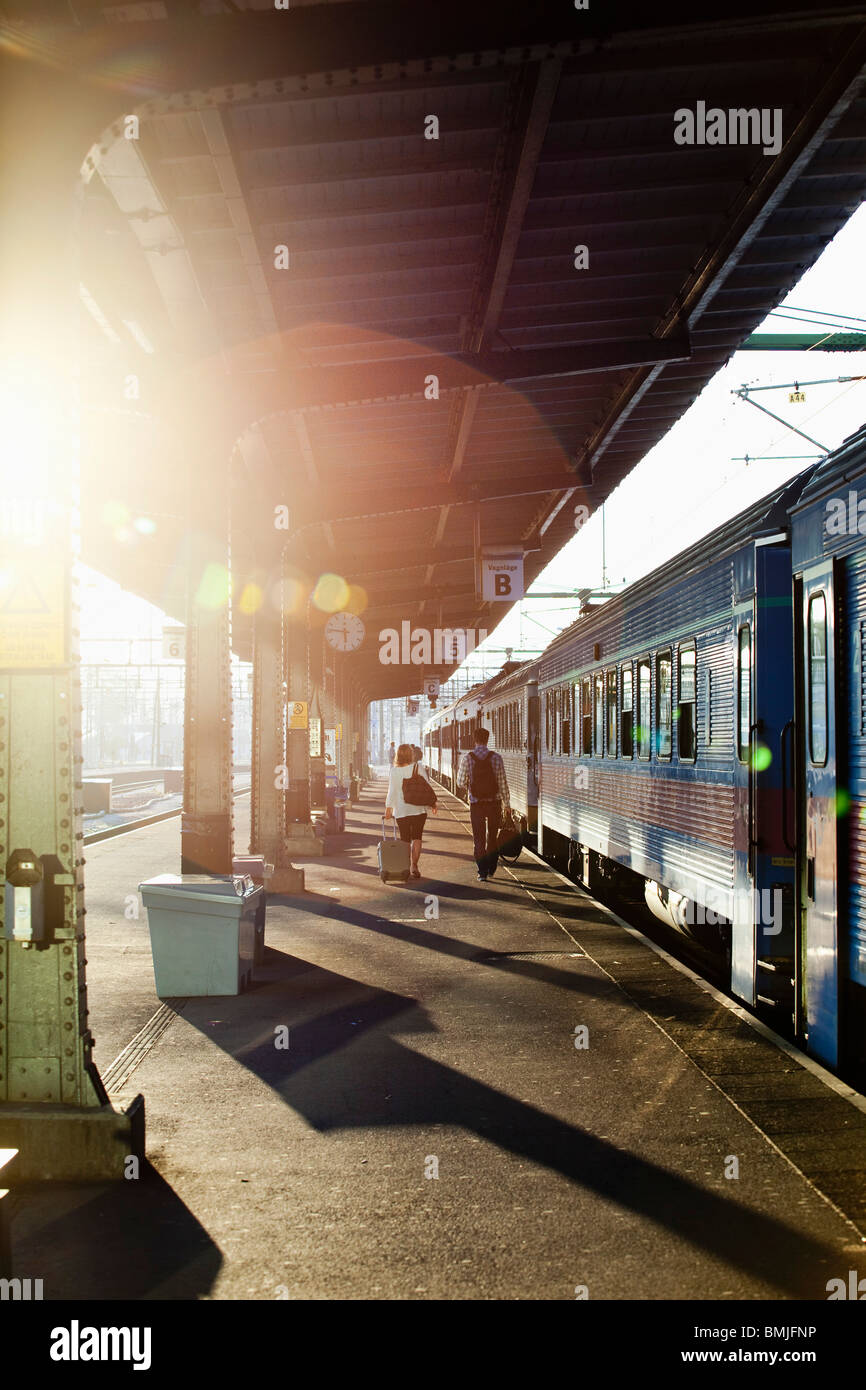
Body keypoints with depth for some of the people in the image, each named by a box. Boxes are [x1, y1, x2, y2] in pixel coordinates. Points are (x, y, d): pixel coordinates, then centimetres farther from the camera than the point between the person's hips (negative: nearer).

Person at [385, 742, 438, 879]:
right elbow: (427, 786, -2)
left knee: (405, 840, 9)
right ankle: (414, 865, -5)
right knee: (416, 838, 8)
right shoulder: (417, 767, -5)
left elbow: (392, 792, -7)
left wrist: (388, 808, 0)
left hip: (401, 811, 0)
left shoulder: (394, 771, -6)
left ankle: (407, 868, 10)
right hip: (419, 809, 0)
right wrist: (433, 802, 7)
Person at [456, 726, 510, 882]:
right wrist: (507, 803, 5)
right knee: (493, 837, 17)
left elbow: (461, 783, -4)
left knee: (479, 838, 7)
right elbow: (503, 782, -5)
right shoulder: (496, 757, -7)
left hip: (476, 803, -1)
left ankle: (482, 872, 2)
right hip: (494, 802, 1)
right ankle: (491, 869, 23)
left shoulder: (467, 758, -7)